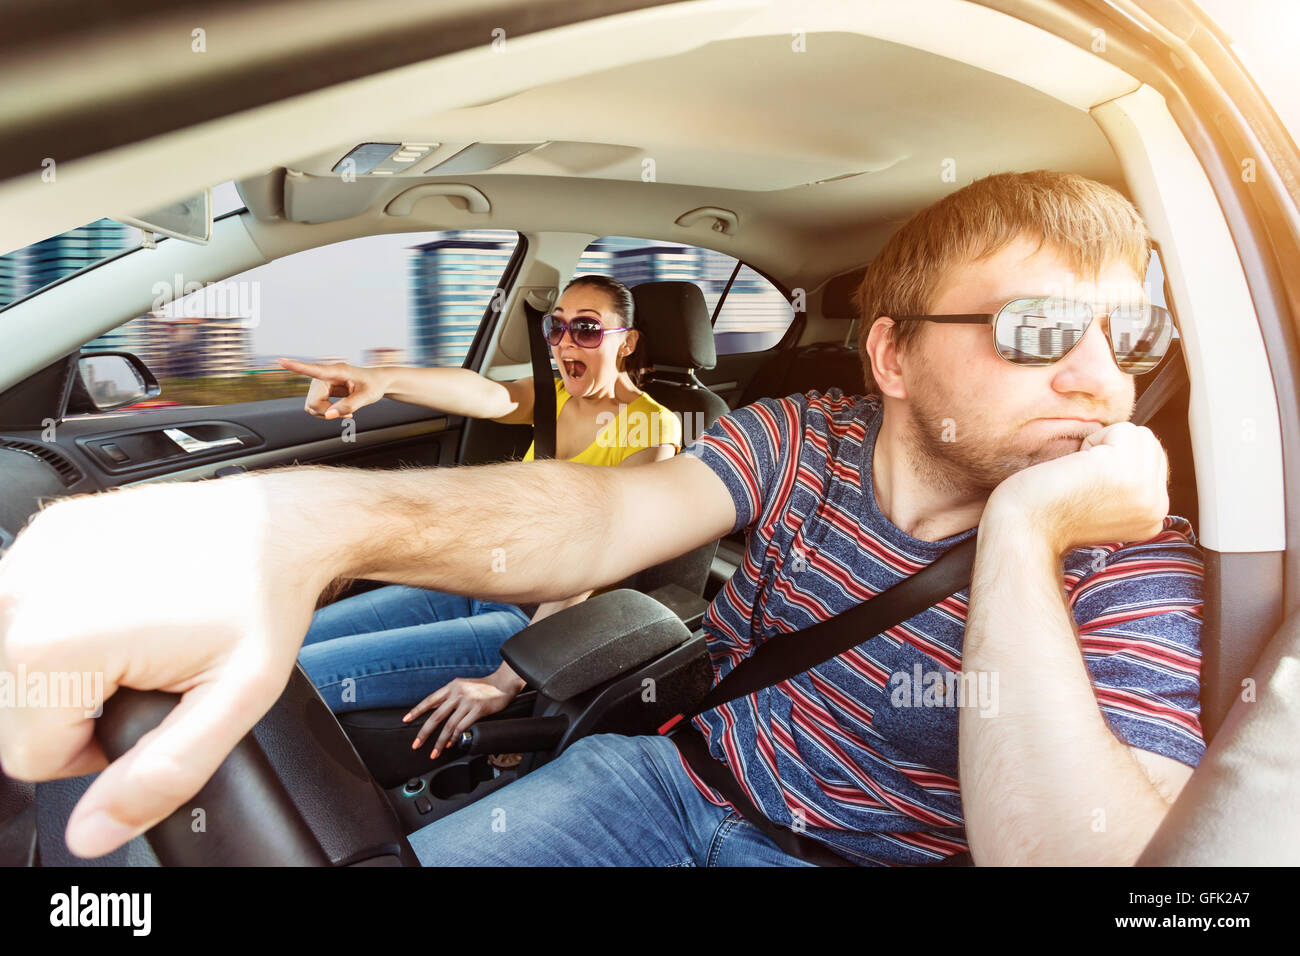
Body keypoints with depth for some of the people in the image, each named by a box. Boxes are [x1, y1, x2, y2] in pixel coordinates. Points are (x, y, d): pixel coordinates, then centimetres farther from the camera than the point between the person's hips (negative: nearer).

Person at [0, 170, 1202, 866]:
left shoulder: (1136, 560, -13)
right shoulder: (800, 437, -6)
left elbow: (1069, 857, -27)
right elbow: (603, 513, -26)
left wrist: (1021, 530, -31)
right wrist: (294, 516, -44)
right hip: (675, 779, 3)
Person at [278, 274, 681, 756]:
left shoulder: (652, 426, -12)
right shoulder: (556, 397, 9)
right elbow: (487, 394, -14)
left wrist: (506, 680, -30)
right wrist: (383, 380, -37)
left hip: (544, 621, -7)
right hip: (485, 584, 7)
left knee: (295, 677, -16)